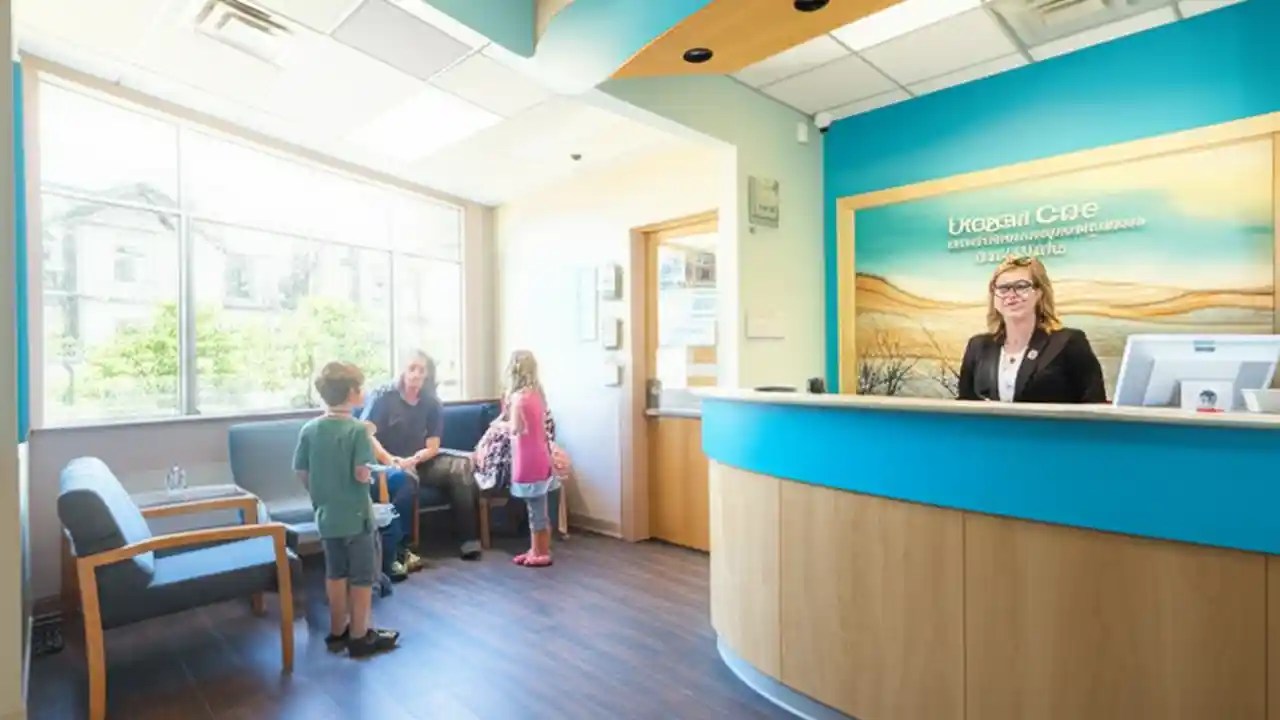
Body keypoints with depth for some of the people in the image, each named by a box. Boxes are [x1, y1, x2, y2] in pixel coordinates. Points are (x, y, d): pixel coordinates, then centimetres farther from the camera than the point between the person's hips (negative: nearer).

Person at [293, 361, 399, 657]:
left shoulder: (309, 430, -1)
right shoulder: (358, 429, -19)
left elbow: (302, 473, 5)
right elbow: (362, 474, -24)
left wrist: (319, 497, 18)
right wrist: (370, 475, -1)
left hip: (326, 516, 6)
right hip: (355, 516, -6)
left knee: (335, 573, 19)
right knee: (362, 576, 8)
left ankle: (337, 632, 31)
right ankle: (360, 636, 17)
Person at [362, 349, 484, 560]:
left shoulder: (432, 403, 2)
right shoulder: (383, 396, -7)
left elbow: (432, 447, -2)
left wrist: (413, 460, -23)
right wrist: (391, 461, -30)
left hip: (419, 462, 4)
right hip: (384, 463, -4)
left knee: (461, 468, -19)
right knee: (405, 479, -37)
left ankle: (470, 540, -18)